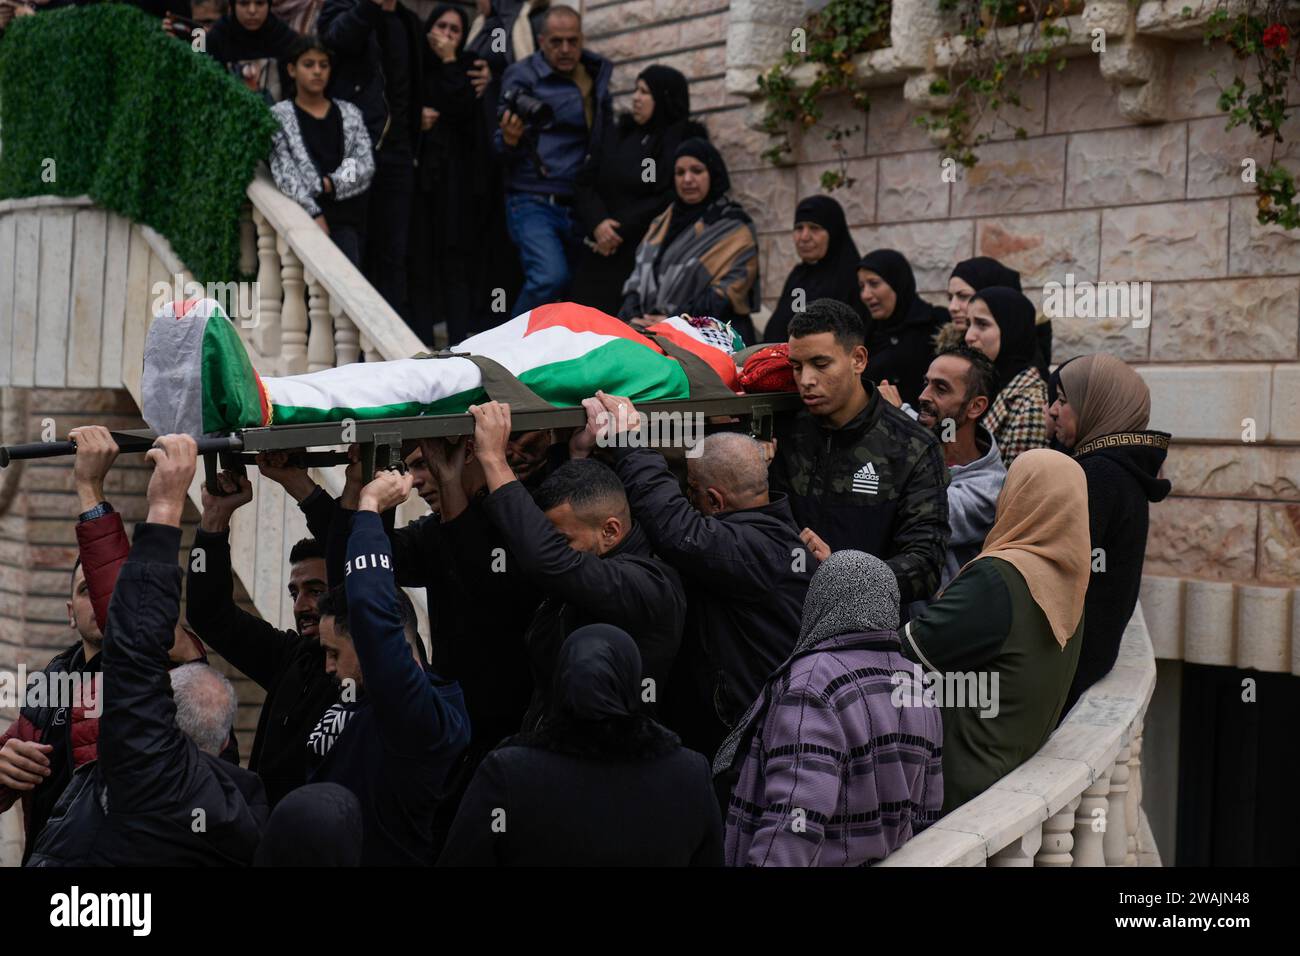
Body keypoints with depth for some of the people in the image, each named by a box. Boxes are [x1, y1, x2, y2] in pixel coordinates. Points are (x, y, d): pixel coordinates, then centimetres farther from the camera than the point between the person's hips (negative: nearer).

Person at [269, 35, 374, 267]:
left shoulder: (349, 113, 18)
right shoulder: (279, 115, 9)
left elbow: (366, 166, 8)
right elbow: (284, 172, -4)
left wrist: (330, 184, -10)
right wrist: (314, 213, -17)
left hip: (347, 215, 3)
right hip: (304, 213, -2)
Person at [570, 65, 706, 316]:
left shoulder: (685, 141, 0)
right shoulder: (618, 135, 19)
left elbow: (671, 199, -10)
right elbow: (585, 183, 11)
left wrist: (622, 231, -11)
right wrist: (598, 223, -8)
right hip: (600, 255, 5)